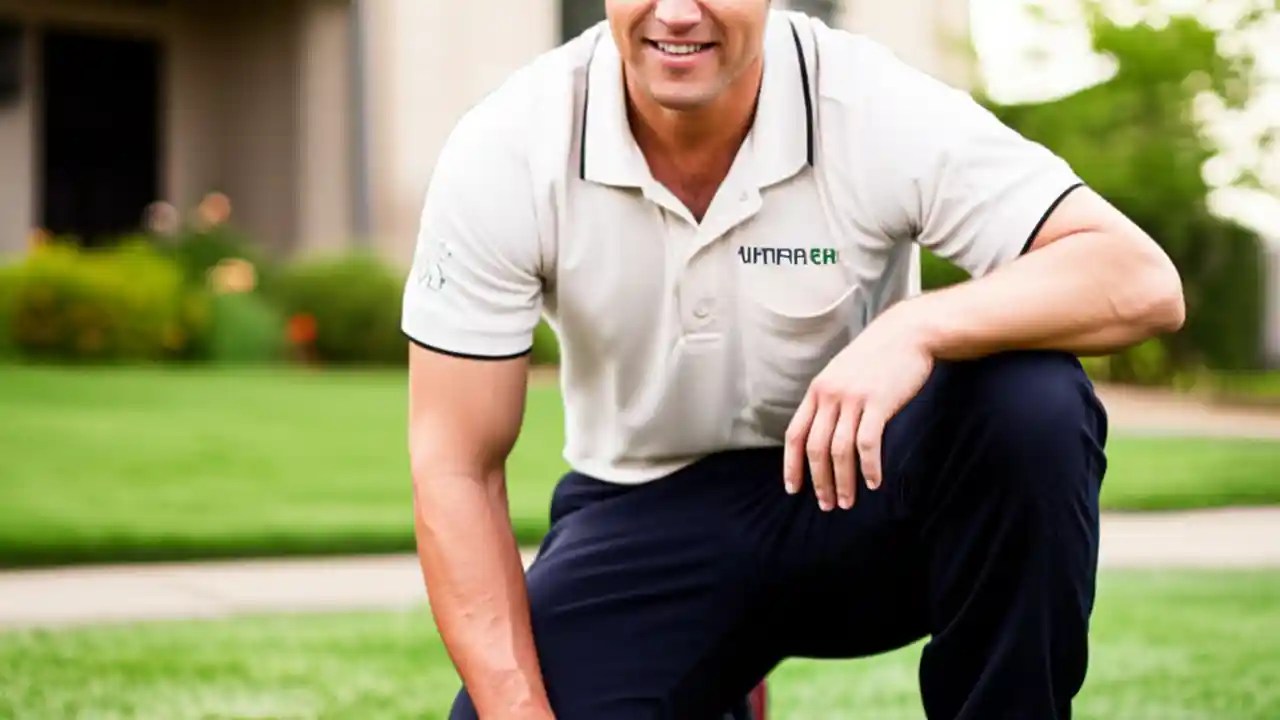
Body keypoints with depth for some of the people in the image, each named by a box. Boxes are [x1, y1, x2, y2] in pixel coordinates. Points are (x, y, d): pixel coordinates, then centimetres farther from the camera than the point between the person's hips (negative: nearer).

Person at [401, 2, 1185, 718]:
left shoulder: (878, 110, -21)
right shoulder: (506, 151, -17)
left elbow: (1141, 281, -27)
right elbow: (456, 468, -13)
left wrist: (917, 327, -43)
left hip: (855, 486, -1)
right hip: (647, 516, 2)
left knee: (1033, 407, -32)